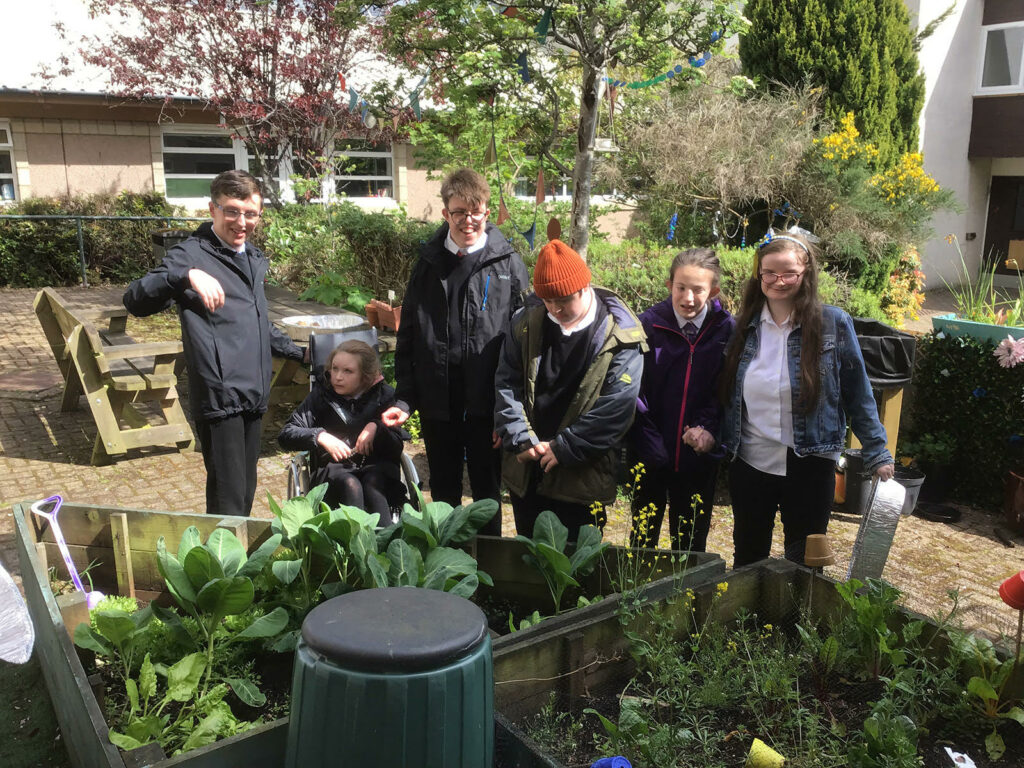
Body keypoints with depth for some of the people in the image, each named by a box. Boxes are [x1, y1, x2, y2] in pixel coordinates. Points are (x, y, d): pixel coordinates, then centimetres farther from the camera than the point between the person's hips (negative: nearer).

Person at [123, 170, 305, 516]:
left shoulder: (254, 259, 17)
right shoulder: (192, 254, -8)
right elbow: (136, 301, -22)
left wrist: (299, 353, 32)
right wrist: (186, 275, -37)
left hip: (254, 396, 8)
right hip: (219, 397, -8)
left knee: (246, 494, 16)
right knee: (227, 500, -7)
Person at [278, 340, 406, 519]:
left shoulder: (381, 394, 6)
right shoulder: (321, 395, 5)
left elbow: (397, 448, 3)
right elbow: (285, 434, -1)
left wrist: (376, 428, -15)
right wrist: (320, 436, -17)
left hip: (375, 466, 1)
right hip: (334, 469, 0)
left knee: (372, 484, -35)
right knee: (350, 485, -35)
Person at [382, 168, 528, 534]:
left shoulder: (507, 263, -2)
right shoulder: (429, 262, 6)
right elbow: (407, 336, 8)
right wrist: (404, 398, 1)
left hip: (486, 402, -2)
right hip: (437, 401, 3)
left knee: (487, 490, 11)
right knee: (443, 492, 16)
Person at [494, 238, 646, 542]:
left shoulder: (620, 337, -12)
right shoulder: (527, 323, 0)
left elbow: (616, 407, -15)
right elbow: (507, 383, 1)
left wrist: (564, 448, -15)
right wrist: (521, 439, -10)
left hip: (581, 479, -4)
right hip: (525, 472, 4)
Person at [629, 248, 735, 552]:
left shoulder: (727, 330, -4)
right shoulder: (649, 324, -6)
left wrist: (708, 428, -18)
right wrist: (649, 443, -14)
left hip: (698, 457, 1)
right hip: (650, 455, 0)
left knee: (692, 544, 14)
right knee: (642, 539, 13)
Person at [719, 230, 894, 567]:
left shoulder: (833, 323, -8)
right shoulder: (742, 325, 0)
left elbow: (858, 394, -2)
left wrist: (877, 453, -1)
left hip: (809, 465, -2)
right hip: (749, 463, 3)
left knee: (803, 564, 12)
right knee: (747, 560, 20)